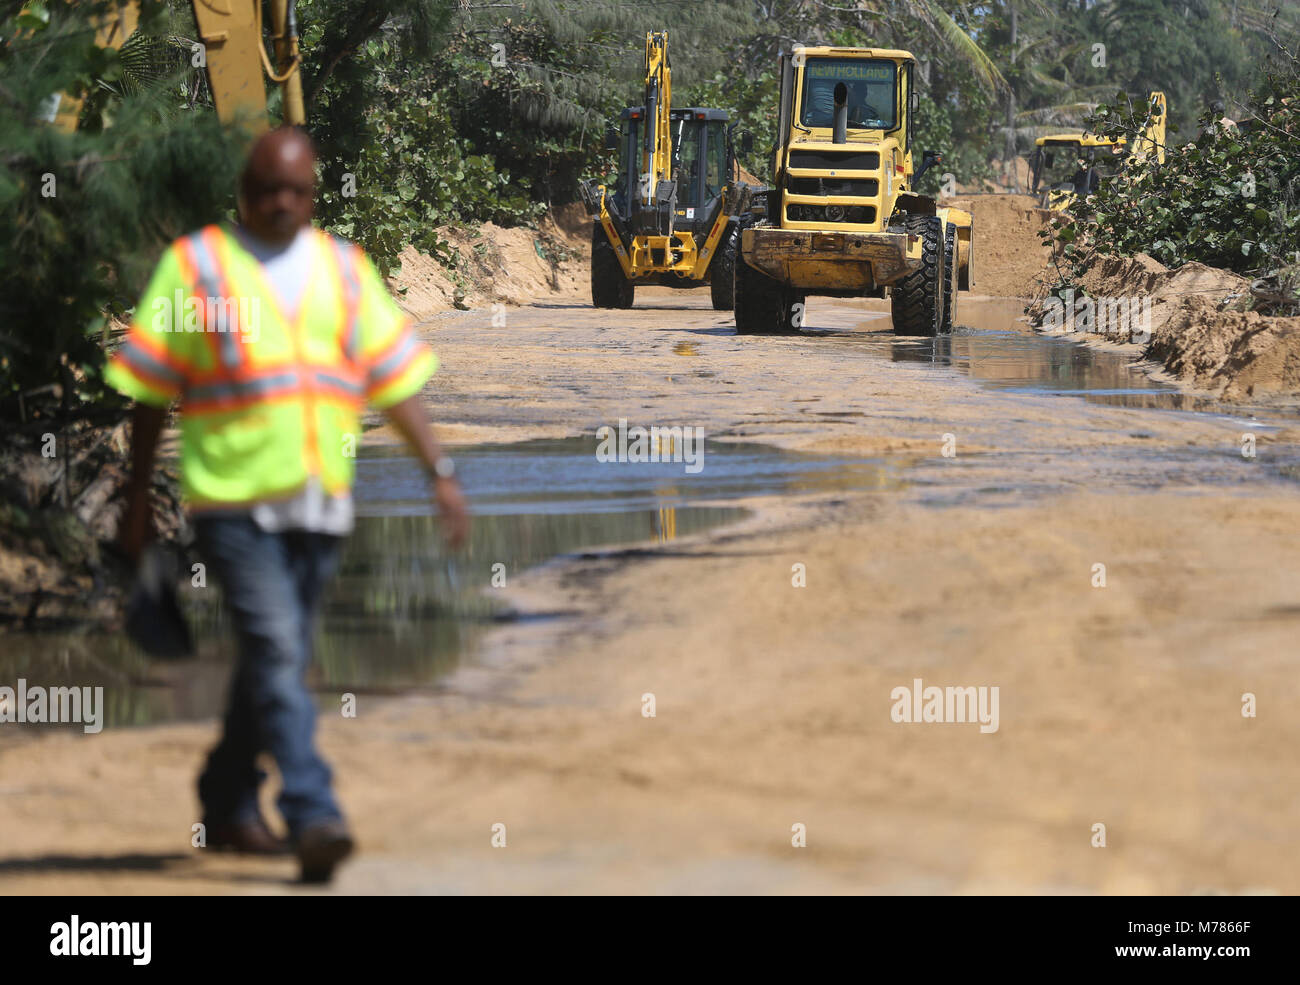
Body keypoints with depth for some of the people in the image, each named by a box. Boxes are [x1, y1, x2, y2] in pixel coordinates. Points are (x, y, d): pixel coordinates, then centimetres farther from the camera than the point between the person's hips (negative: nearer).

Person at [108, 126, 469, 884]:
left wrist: (441, 470, 2)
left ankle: (228, 802, 28)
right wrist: (138, 503, 4)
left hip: (321, 502, 4)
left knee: (276, 659, 12)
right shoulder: (195, 266, 2)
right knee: (277, 654, -16)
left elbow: (395, 377, 11)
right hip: (233, 500, -4)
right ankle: (312, 817, -24)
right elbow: (150, 393, 5)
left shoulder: (344, 270, 13)